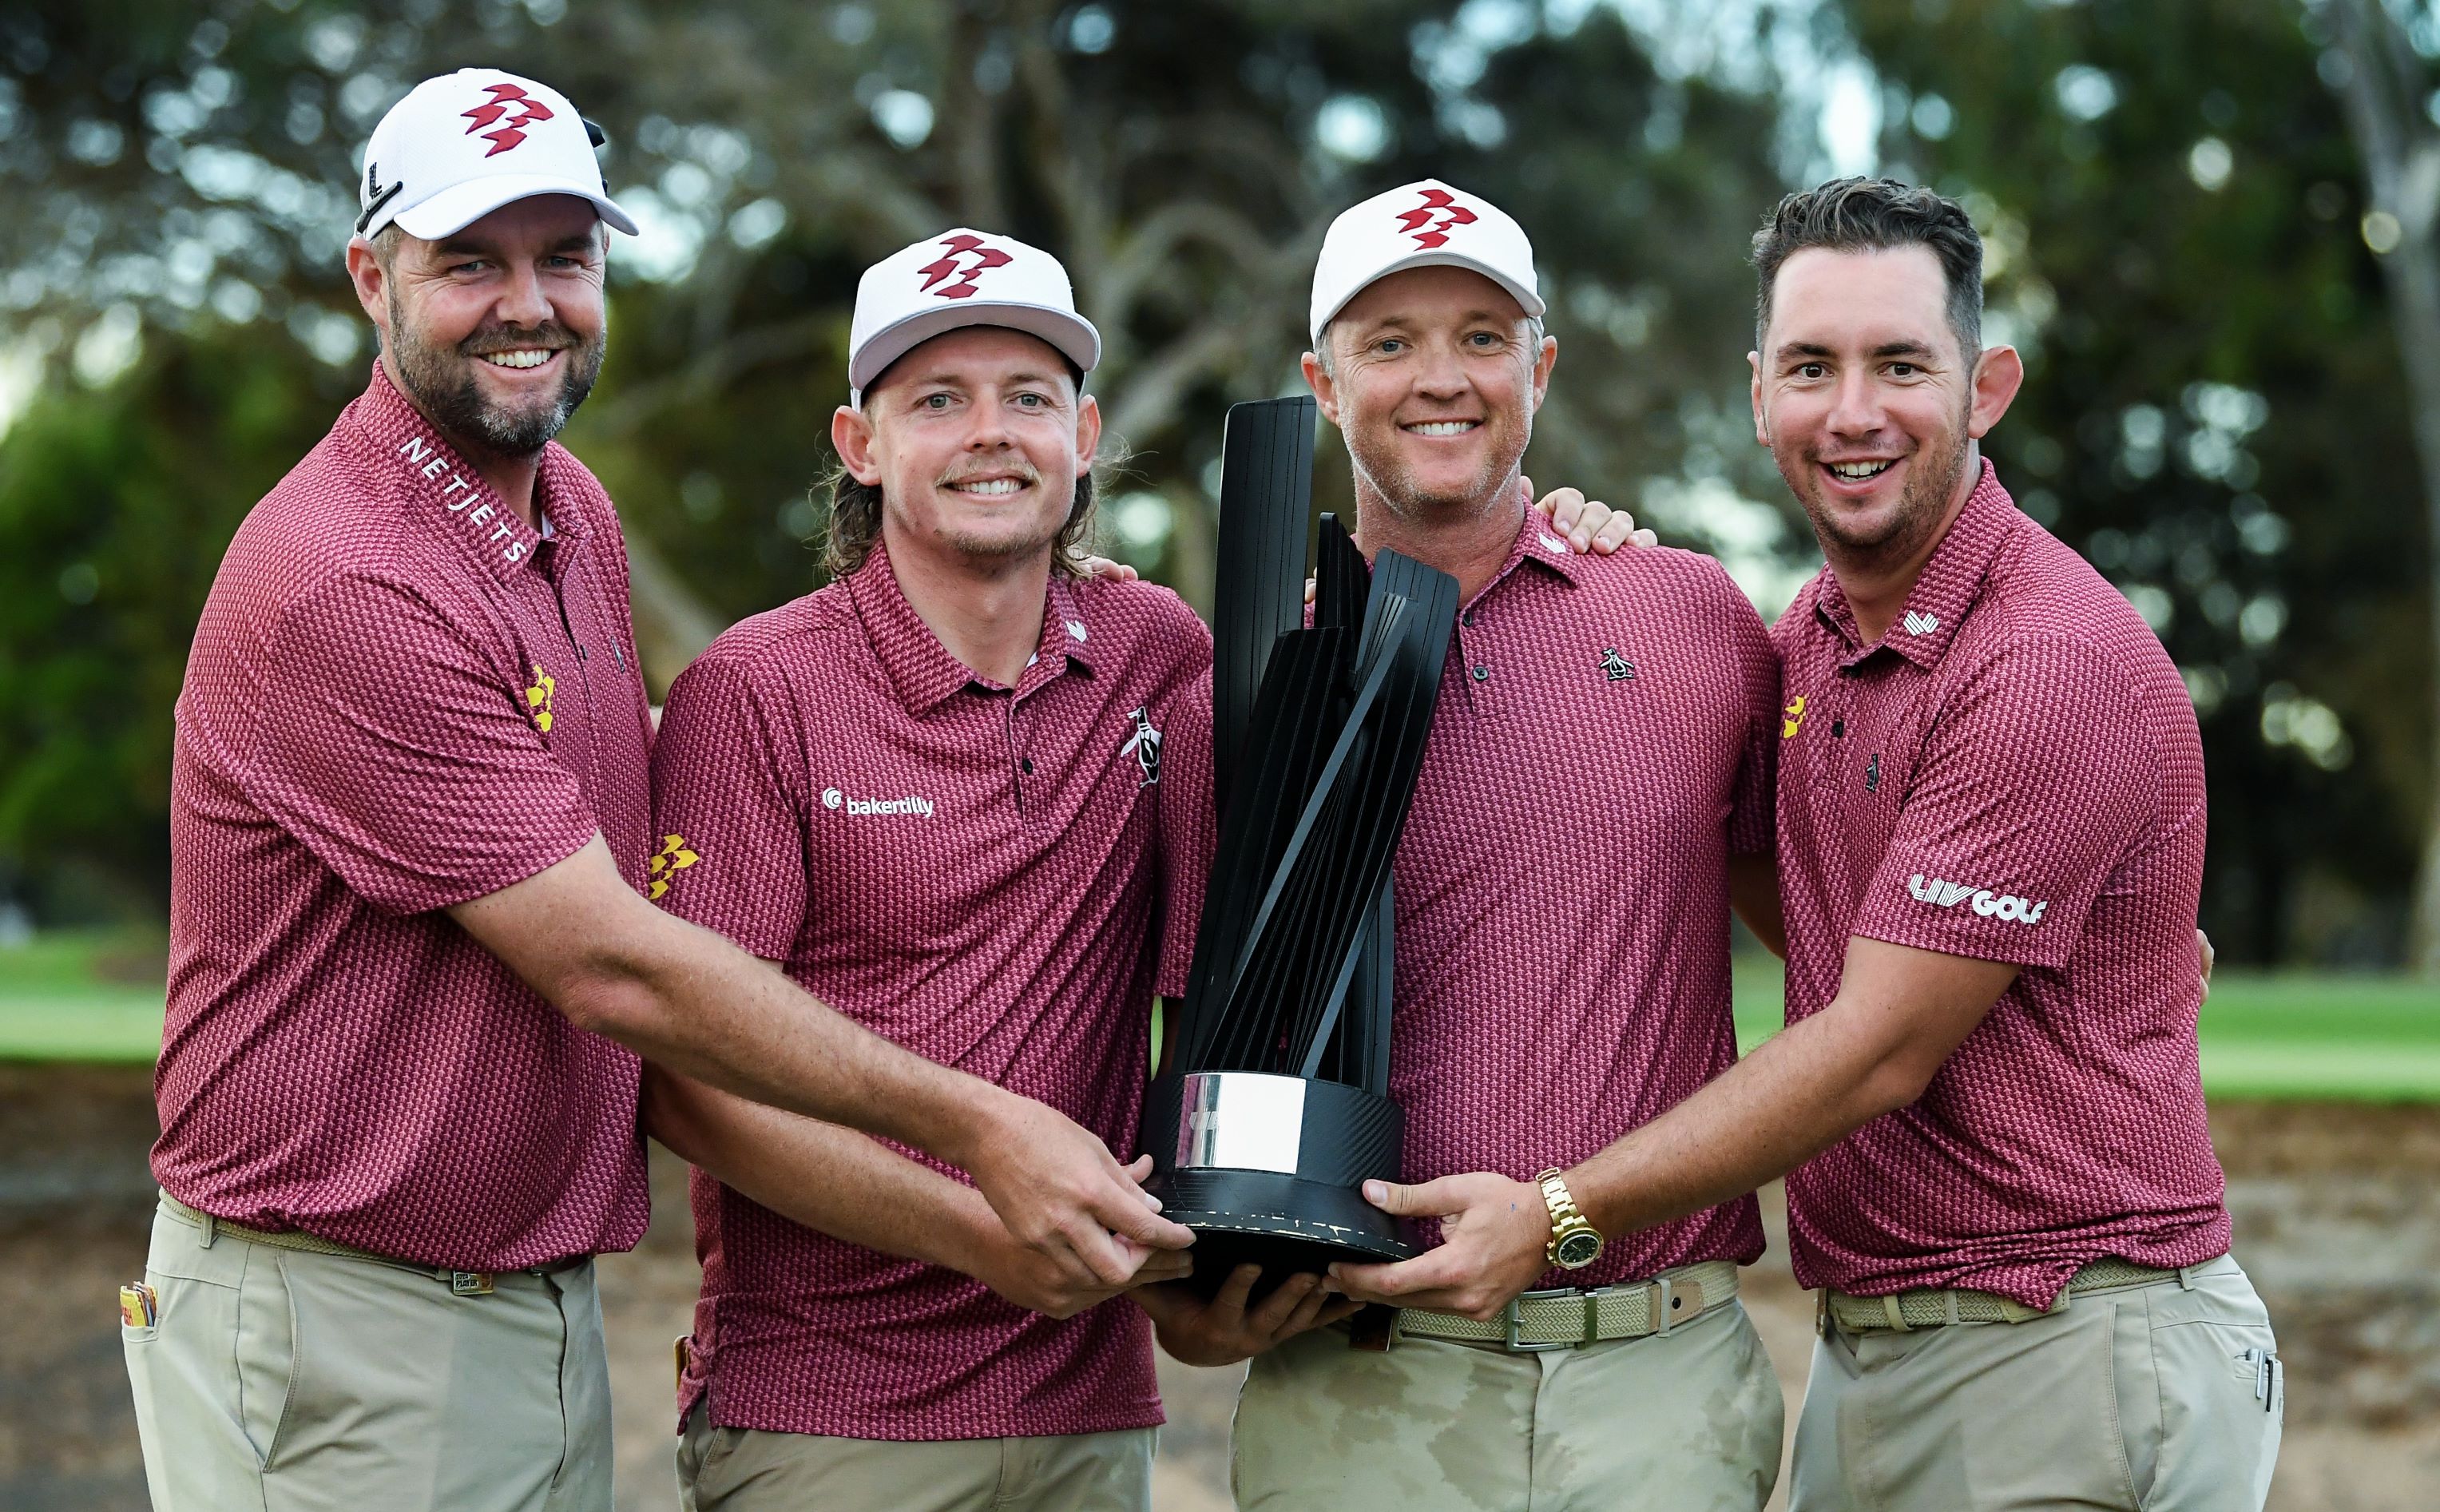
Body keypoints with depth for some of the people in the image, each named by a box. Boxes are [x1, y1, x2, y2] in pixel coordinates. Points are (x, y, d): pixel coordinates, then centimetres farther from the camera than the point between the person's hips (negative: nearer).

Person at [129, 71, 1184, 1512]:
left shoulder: (578, 511, 10)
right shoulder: (341, 583, -19)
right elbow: (605, 965, -21)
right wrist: (976, 1124, -20)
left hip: (551, 1318, 8)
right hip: (334, 1326, -8)